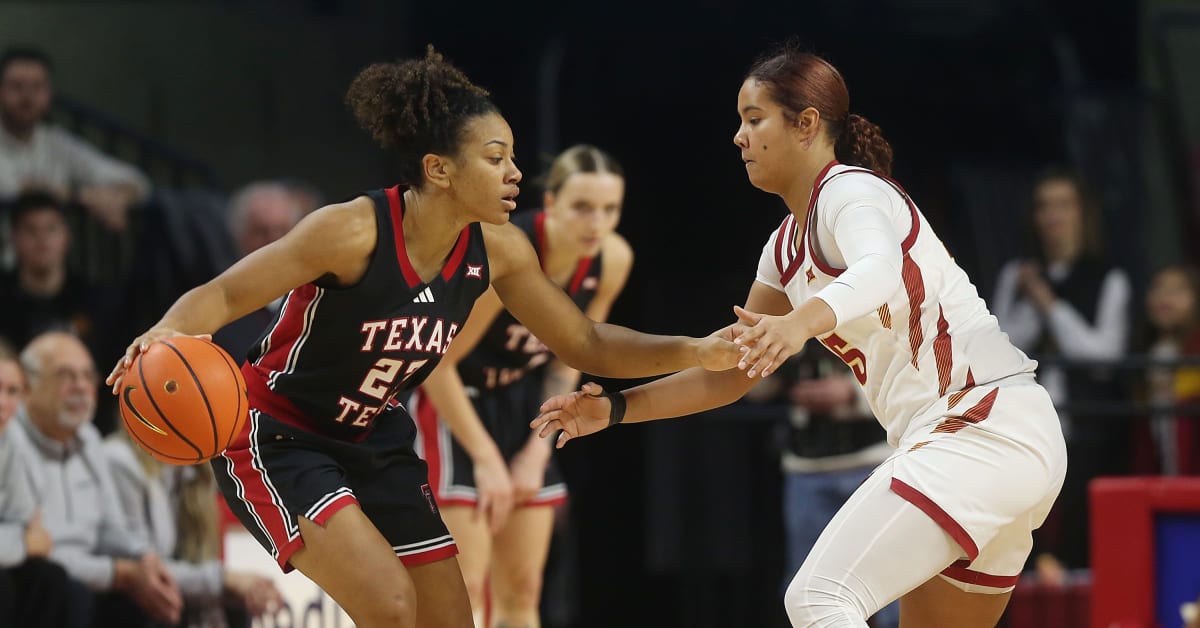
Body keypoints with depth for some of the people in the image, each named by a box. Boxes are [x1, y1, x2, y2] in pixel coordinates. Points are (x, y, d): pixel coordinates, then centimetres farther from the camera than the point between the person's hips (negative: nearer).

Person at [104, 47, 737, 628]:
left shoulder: (497, 250, -7)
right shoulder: (354, 231, -26)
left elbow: (585, 344, 5)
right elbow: (221, 295, -23)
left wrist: (694, 352, -9)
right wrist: (169, 334, -45)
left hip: (372, 445, 8)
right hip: (277, 440, -8)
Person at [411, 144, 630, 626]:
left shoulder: (613, 260, -13)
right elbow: (437, 363, -23)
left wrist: (538, 450, -3)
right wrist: (485, 459, -21)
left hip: (522, 399, 6)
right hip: (452, 397, -6)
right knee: (466, 589, -14)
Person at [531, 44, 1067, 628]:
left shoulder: (850, 190, -9)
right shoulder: (787, 247, 19)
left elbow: (880, 273, -32)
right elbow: (730, 371, 26)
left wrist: (801, 323, -51)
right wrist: (614, 407, 16)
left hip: (988, 422, -10)